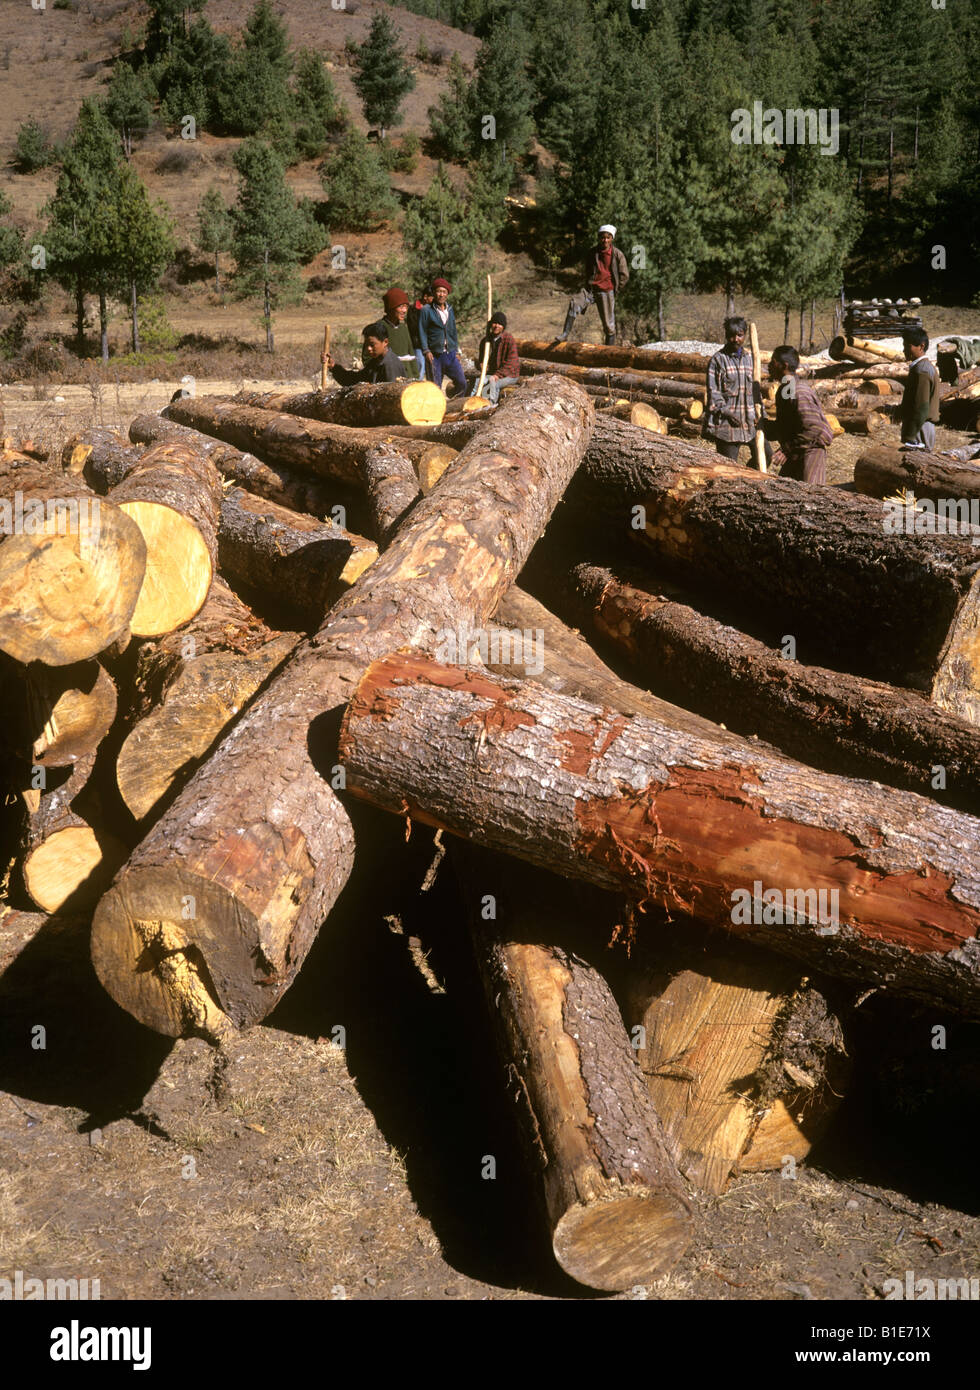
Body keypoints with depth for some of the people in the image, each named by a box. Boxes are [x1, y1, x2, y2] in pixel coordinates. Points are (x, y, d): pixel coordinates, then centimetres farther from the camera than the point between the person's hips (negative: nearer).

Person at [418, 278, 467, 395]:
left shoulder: (450, 309, 15)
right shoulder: (426, 310, -1)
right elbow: (422, 332, -2)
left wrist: (456, 351, 15)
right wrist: (426, 350, -12)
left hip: (451, 354, 4)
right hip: (435, 355, -4)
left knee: (462, 382, -4)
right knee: (435, 387, -3)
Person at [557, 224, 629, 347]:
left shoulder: (617, 254, -4)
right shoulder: (592, 252, 5)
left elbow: (624, 275, 1)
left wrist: (615, 291, 1)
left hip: (607, 292, -2)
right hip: (591, 290, 2)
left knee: (609, 325, -1)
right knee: (574, 302, -25)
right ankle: (564, 335, -26)